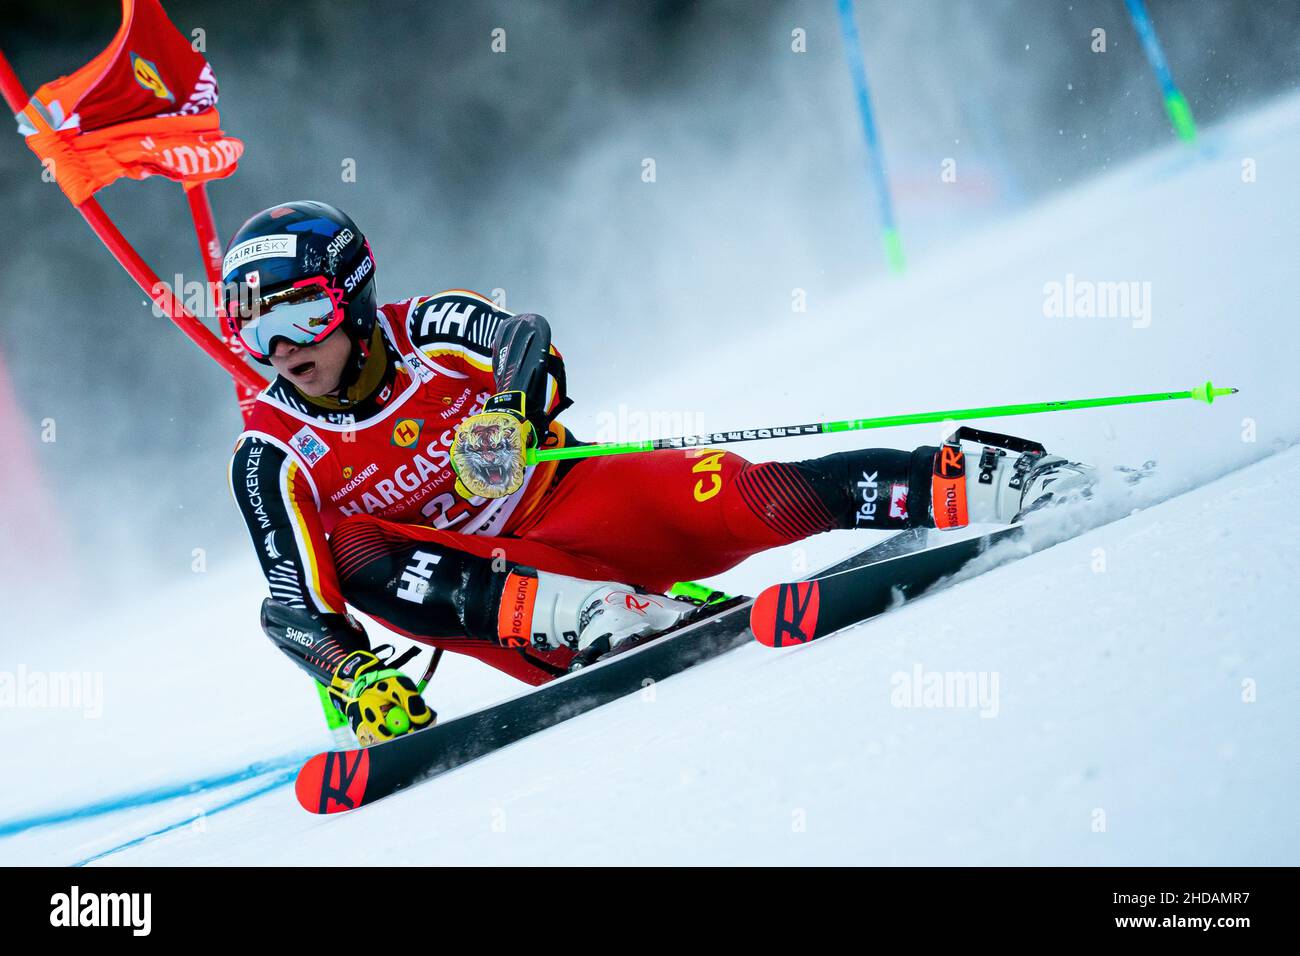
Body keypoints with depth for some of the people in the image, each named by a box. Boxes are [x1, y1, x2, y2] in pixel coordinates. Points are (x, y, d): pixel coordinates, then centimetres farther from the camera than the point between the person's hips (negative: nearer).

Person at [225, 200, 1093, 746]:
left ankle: (974, 484, -22)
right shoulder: (273, 458, -5)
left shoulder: (428, 331, -5)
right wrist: (352, 676, -28)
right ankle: (595, 618, -40)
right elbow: (295, 607, -10)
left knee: (746, 495, -25)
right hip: (477, 581, 1)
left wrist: (512, 414, -42)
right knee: (354, 550, -29)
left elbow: (526, 344, -22)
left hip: (573, 504, -1)